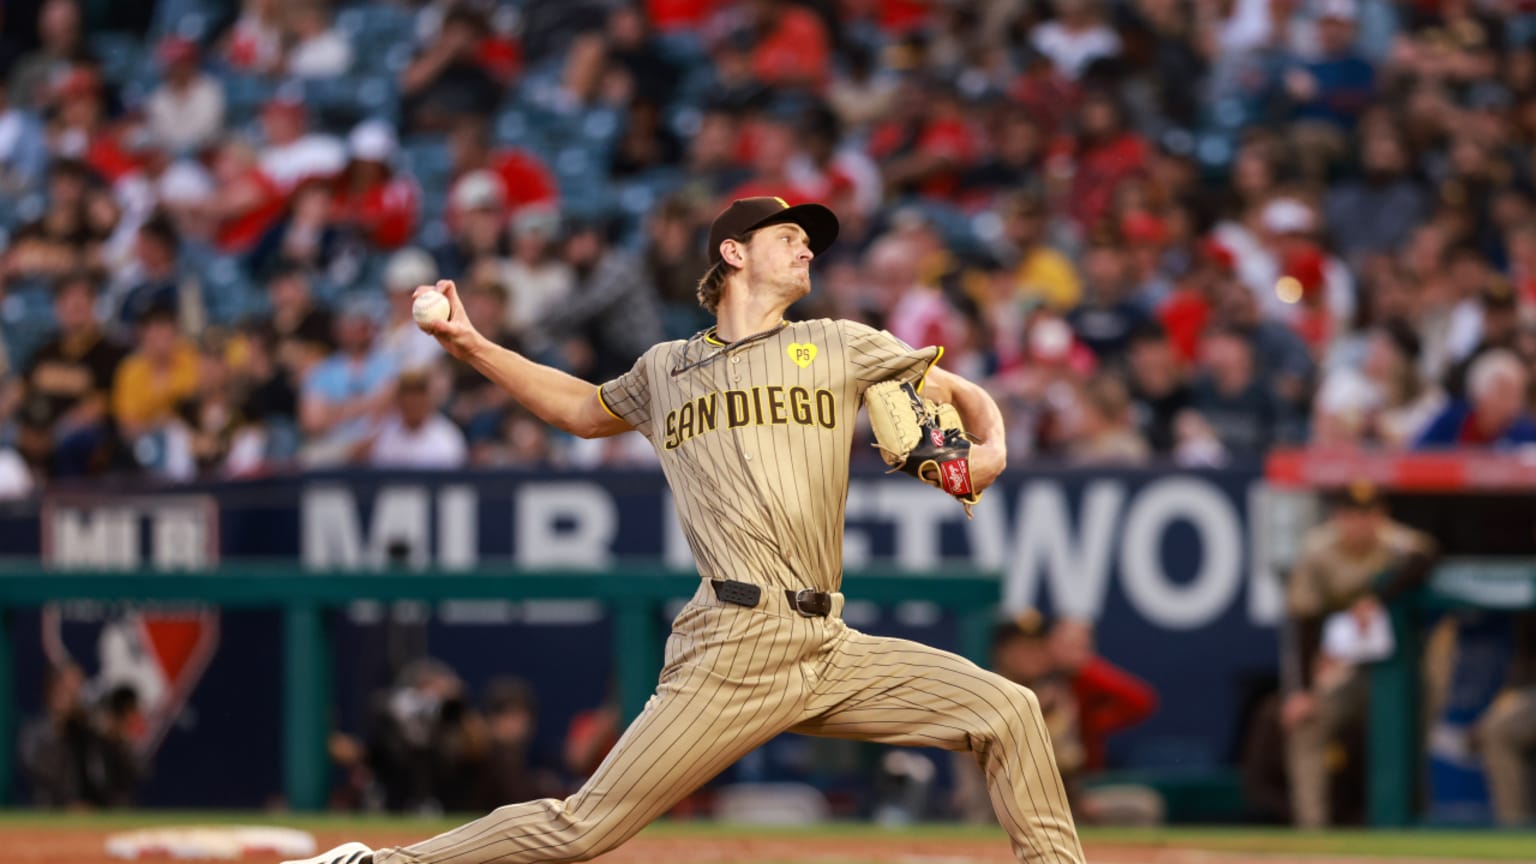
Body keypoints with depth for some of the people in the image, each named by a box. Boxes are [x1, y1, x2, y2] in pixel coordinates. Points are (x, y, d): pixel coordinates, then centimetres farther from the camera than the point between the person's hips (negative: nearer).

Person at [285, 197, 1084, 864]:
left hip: (831, 653, 3)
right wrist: (471, 346, 25)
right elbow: (585, 410, 34)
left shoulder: (841, 348, 15)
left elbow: (966, 395, 20)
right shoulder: (666, 370, 15)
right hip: (735, 646, -3)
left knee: (1008, 712, -10)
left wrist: (989, 450, -3)